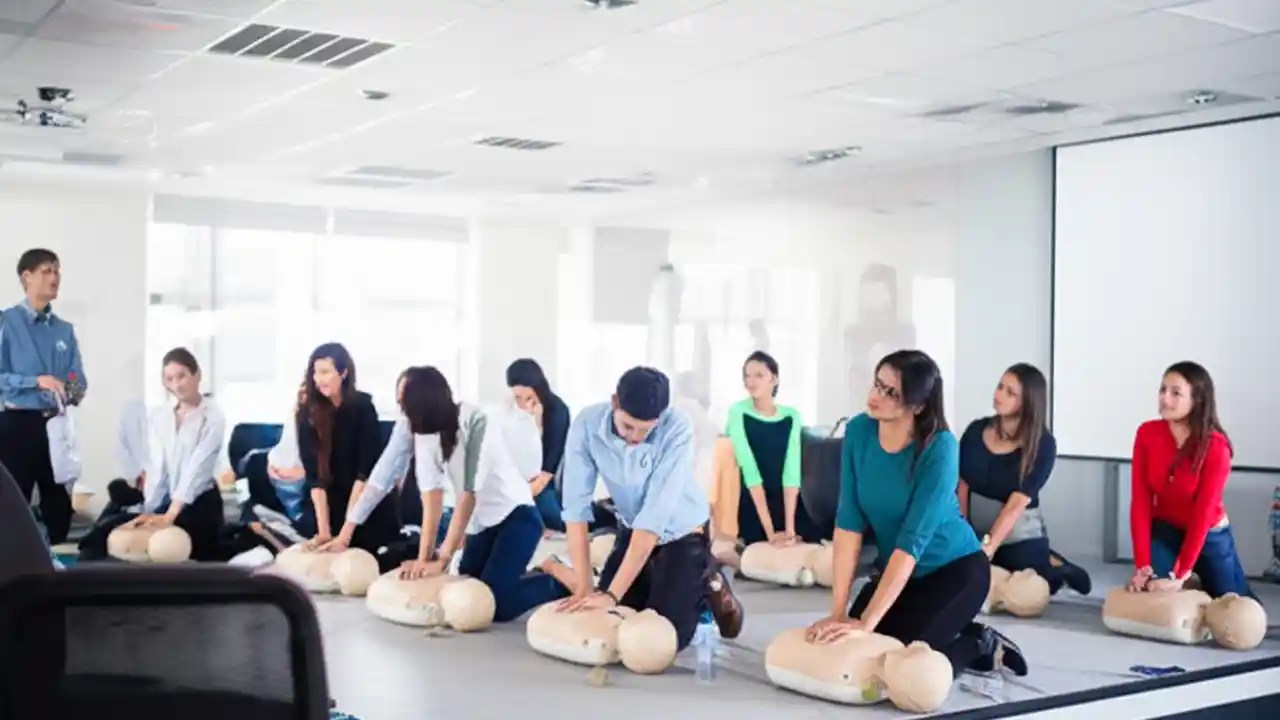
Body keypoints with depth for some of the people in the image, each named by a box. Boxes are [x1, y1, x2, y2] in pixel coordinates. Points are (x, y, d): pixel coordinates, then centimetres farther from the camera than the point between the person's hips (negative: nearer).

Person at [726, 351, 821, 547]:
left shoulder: (791, 416, 0)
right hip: (754, 508, -3)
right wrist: (769, 531, -24)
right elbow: (750, 472, -17)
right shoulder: (738, 413, -9)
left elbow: (792, 473, -10)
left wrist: (790, 528, -20)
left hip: (789, 504, 3)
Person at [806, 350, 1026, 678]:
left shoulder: (939, 448, -27)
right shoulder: (858, 431, -14)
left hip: (955, 569, -5)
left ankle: (979, 644, 10)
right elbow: (849, 522, -15)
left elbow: (912, 540, -30)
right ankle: (958, 636, 15)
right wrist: (838, 610, -20)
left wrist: (866, 622, -33)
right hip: (896, 569, 6)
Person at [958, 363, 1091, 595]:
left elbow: (1017, 503, -20)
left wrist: (987, 548, -26)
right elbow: (962, 486, 0)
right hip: (975, 533, 4)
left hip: (1020, 539, -4)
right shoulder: (976, 431, -4)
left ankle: (1056, 569, 33)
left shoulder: (1042, 444, -14)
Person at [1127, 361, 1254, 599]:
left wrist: (1179, 576, -27)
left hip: (1210, 536, -2)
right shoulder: (1147, 433, -15)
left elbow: (1202, 514, -25)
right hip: (1163, 531, 2)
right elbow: (1140, 501, -17)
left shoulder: (1216, 447, -24)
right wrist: (1142, 566, -23)